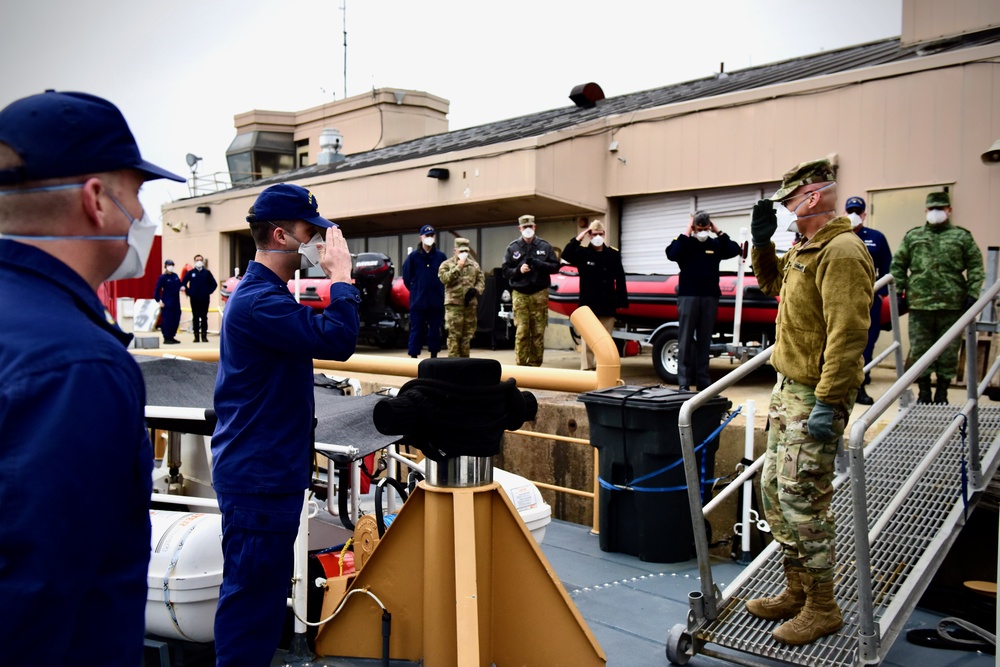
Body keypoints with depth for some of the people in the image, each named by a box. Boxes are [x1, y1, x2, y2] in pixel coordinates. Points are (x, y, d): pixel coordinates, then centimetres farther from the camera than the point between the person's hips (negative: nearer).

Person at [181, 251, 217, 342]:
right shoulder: (190, 273, 4)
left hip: (204, 299, 0)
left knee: (204, 318, 2)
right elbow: (183, 283, 7)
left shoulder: (207, 272, 4)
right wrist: (188, 292, 2)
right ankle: (196, 337, 8)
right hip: (194, 299, 0)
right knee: (195, 318, 4)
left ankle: (204, 336, 6)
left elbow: (214, 284, 5)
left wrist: (208, 292, -1)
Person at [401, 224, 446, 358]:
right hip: (418, 300, -1)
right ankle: (413, 356, 7)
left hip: (436, 300, 2)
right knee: (417, 329, 1)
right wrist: (415, 291, 7)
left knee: (435, 329, 8)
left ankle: (434, 356, 19)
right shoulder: (413, 256, -1)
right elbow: (406, 277, 5)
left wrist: (439, 291, 4)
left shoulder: (441, 256, 2)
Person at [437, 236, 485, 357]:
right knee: (454, 334, -8)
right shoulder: (446, 264, 2)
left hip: (471, 304, 5)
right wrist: (458, 267, -14)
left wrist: (476, 290, -7)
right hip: (454, 303, -5)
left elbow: (481, 281, 14)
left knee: (468, 334, 9)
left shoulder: (474, 265, 15)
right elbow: (444, 278, -15)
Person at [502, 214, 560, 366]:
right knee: (521, 332, -4)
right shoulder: (513, 247, 6)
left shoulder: (544, 246, 6)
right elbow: (505, 270, 6)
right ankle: (521, 365, 1)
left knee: (538, 332, 2)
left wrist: (539, 264, -12)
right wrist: (518, 270, -13)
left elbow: (555, 266, 4)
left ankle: (535, 365, 9)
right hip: (520, 295, 0)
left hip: (539, 294, 0)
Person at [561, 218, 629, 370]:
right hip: (588, 304, -1)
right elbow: (566, 255, -15)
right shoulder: (582, 252, 2)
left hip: (607, 305, 1)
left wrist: (622, 301, 3)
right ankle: (586, 370, 5)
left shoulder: (613, 254, 5)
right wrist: (579, 237, -16)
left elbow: (620, 280, 6)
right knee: (587, 340, 1)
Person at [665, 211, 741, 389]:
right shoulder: (685, 243, 1)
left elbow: (735, 250, 0)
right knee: (686, 339, -3)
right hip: (688, 296, -3)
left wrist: (719, 232, -1)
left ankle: (703, 380, 13)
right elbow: (671, 254, -17)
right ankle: (683, 382, -1)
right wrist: (686, 233, -12)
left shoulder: (715, 244, 11)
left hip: (710, 297, 3)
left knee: (705, 340, 7)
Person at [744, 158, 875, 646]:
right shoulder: (804, 248, 13)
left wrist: (827, 402, -25)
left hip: (814, 396, -10)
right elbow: (771, 283, 33)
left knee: (801, 498, -4)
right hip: (788, 387, 10)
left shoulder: (841, 251, -18)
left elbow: (848, 334, -24)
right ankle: (796, 591, 29)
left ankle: (821, 609, 13)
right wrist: (762, 242, 17)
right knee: (774, 489, 15)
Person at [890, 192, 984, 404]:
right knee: (918, 349, 5)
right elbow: (898, 265, 9)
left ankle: (942, 392, 18)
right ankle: (924, 393, 17)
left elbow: (976, 267, 5)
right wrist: (898, 291, 2)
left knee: (949, 351, 6)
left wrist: (973, 294, -4)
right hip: (919, 304, 1)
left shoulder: (962, 236, 7)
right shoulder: (912, 236, 9)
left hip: (952, 305, -1)